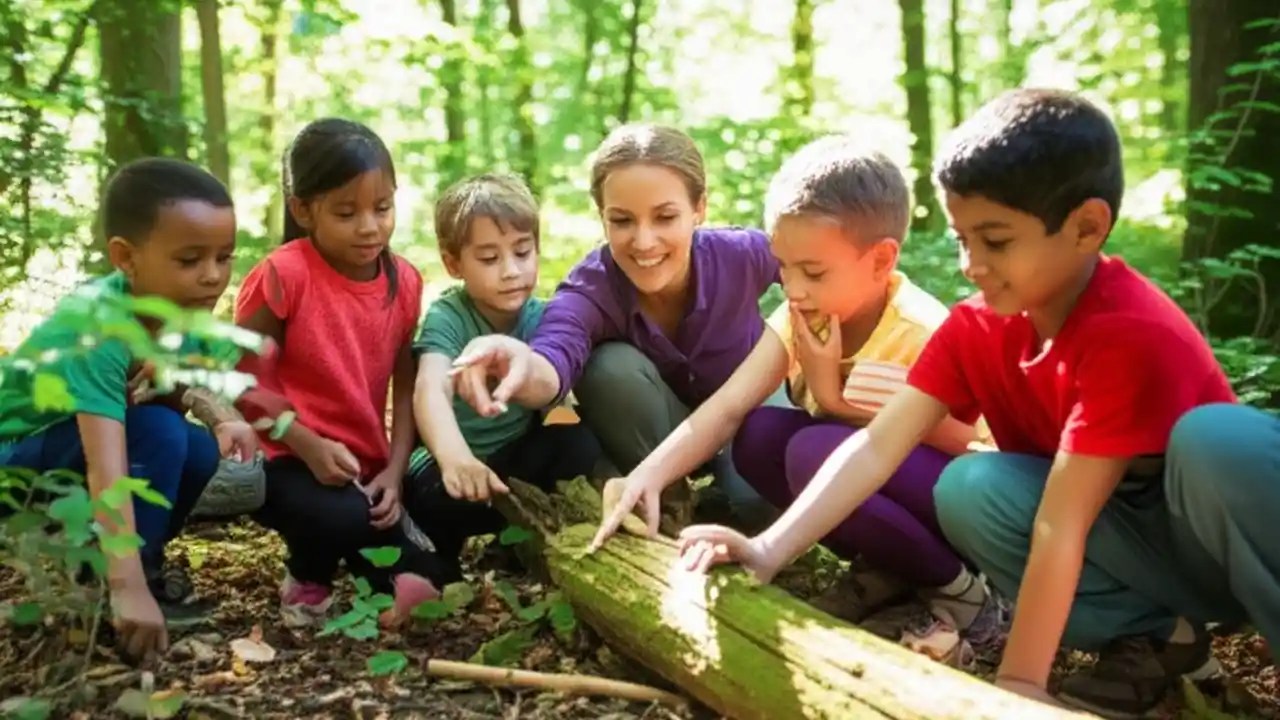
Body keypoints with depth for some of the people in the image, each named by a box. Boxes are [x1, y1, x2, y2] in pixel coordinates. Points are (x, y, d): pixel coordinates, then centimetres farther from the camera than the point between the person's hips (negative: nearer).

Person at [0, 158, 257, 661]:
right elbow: (106, 466, -44)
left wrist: (222, 418, -24)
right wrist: (127, 587, -51)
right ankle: (108, 591, -18)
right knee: (156, 433, -30)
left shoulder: (184, 305, -14)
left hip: (64, 451, 7)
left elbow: (176, 393, -1)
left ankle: (113, 559, 6)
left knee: (201, 449, -16)